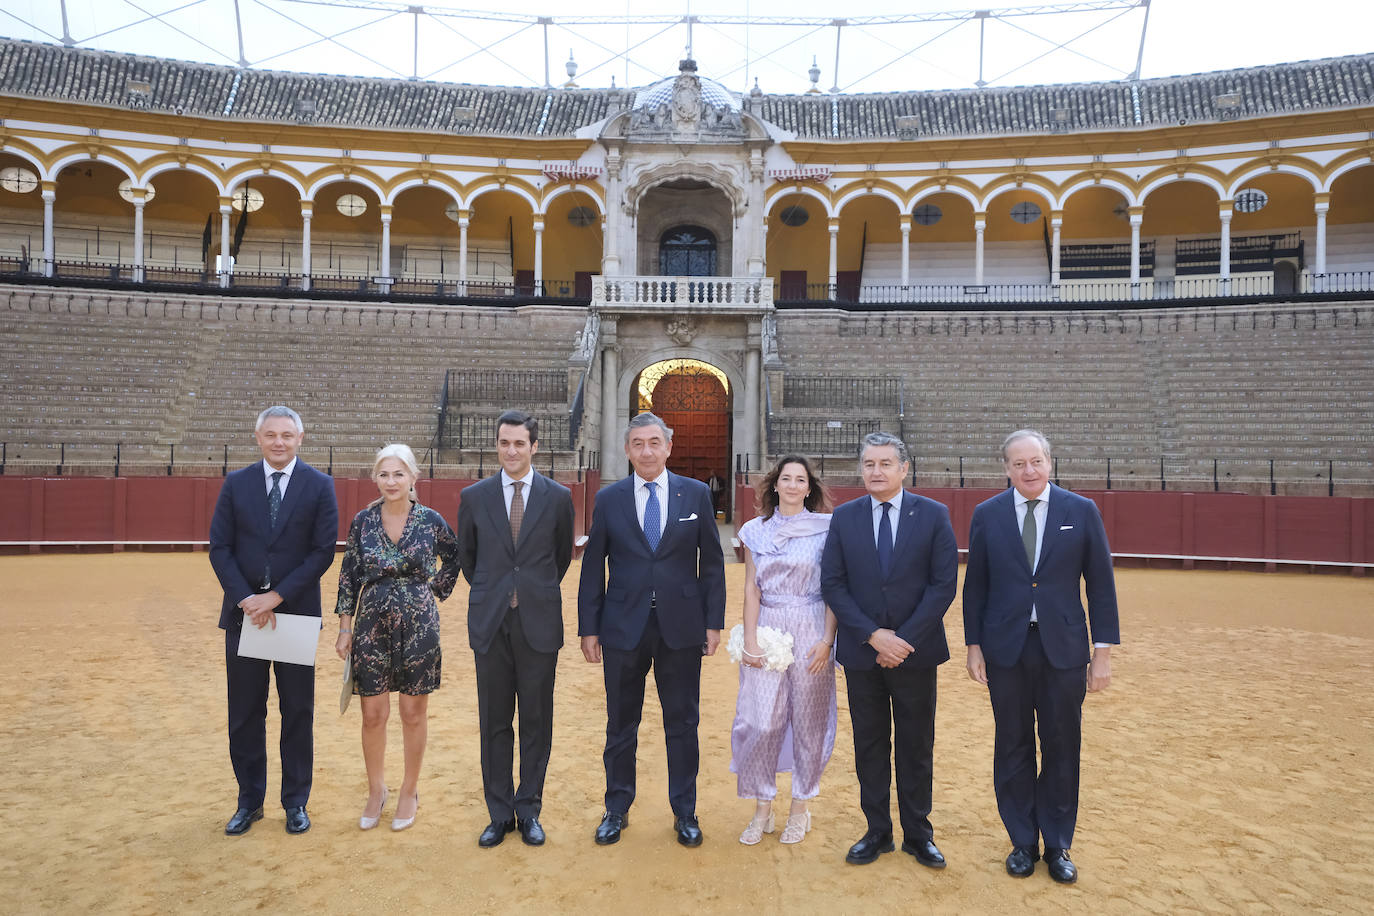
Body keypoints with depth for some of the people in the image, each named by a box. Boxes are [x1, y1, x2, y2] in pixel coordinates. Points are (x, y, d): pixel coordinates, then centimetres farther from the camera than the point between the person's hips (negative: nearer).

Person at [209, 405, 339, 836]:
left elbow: (323, 551, -7)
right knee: (245, 713, 10)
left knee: (298, 712, 8)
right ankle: (250, 801, 26)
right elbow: (220, 547, 1)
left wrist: (277, 596, -14)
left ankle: (295, 801, 22)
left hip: (296, 612, -2)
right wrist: (245, 598, -12)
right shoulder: (236, 484, 4)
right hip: (244, 612, 2)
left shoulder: (319, 486, -3)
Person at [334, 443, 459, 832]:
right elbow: (349, 575, 4)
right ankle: (376, 791, 28)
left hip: (418, 626, -1)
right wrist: (345, 627, 2)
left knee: (413, 713, 9)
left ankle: (410, 792, 27)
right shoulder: (363, 521, 0)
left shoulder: (431, 520, -4)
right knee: (373, 714, 7)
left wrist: (437, 591, 5)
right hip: (372, 625, 1)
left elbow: (456, 556, 12)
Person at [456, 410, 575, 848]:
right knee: (494, 723, 9)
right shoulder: (474, 497, 3)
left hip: (538, 623, -1)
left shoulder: (558, 497, -1)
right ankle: (500, 814, 22)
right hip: (491, 624, 1)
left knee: (536, 722, 8)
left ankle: (529, 812, 22)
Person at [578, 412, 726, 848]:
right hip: (623, 627, 0)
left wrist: (714, 622, -1)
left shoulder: (696, 494, 1)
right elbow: (593, 567, 4)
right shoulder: (608, 499, 2)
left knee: (682, 723, 9)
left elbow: (712, 562, 3)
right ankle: (616, 810, 29)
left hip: (681, 627, 0)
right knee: (621, 723, 12)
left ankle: (684, 812, 26)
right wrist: (589, 627, 0)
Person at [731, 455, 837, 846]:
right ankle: (762, 809, 15)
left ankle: (800, 809, 23)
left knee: (808, 721, 6)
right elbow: (751, 588, 5)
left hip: (811, 633, -1)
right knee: (760, 722, -3)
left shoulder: (826, 528, 1)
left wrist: (827, 640, -9)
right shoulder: (755, 531, 7)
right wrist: (750, 641, -4)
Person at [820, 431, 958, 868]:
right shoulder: (844, 517, 2)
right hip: (861, 652, 1)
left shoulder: (933, 515, -3)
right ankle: (877, 832, 25)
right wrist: (873, 635, -13)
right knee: (869, 746, 11)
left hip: (915, 652, -1)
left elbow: (944, 584, -6)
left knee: (916, 747, 10)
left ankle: (918, 834, 26)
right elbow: (832, 584, -2)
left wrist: (904, 638, -13)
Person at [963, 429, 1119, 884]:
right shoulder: (987, 515, 1)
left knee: (1061, 750, 9)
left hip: (1063, 649, 0)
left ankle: (1057, 846, 26)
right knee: (1013, 748, 10)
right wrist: (974, 646, 0)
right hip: (1006, 649, 1)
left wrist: (1103, 652, -3)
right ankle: (1023, 843, 26)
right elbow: (975, 586, 4)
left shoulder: (1082, 512, -2)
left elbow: (1101, 586, 0)